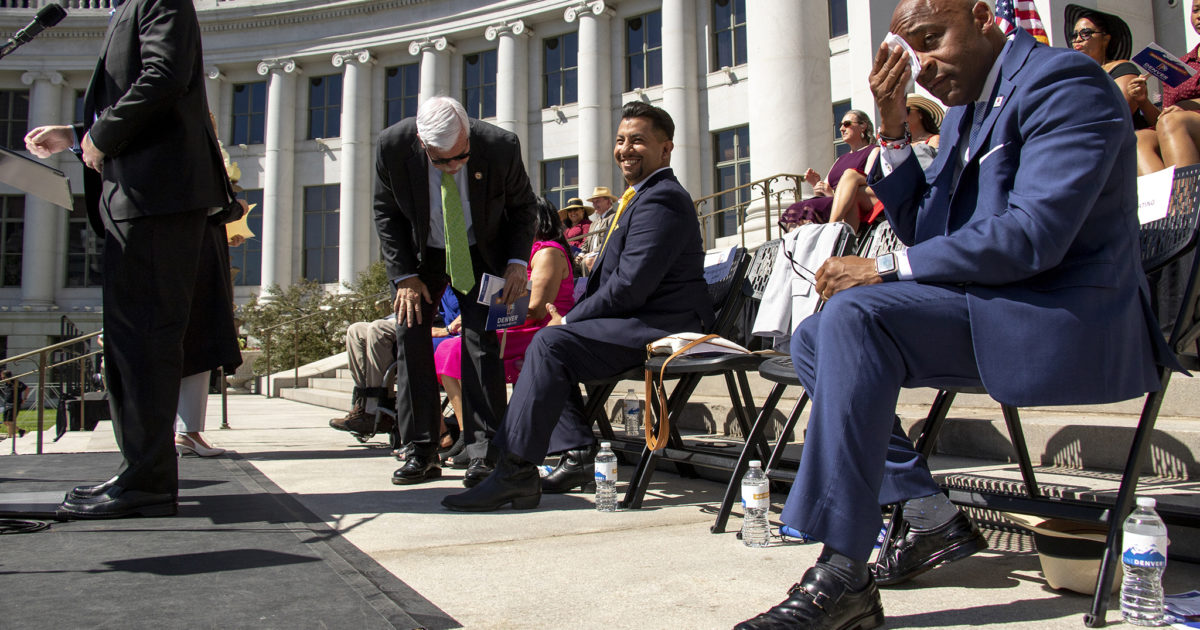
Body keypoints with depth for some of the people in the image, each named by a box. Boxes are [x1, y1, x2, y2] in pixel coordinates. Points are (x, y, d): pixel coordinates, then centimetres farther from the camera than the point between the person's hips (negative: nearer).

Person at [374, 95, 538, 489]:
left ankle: (483, 456, -8)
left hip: (481, 253, -1)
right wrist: (404, 275, -13)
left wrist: (517, 261, -18)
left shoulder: (501, 146, -25)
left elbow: (523, 206, -6)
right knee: (411, 338, -5)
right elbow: (385, 212, -7)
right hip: (420, 254, 2)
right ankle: (421, 453, 3)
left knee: (482, 342, -12)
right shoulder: (393, 146, -22)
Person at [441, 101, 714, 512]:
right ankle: (579, 451, 7)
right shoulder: (641, 196, 22)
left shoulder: (659, 200, -13)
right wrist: (569, 317, 5)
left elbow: (630, 287, -22)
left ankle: (516, 473, -22)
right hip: (641, 322, 11)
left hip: (660, 327, -11)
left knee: (551, 344, -23)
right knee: (548, 340, 13)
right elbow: (608, 279, 20)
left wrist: (568, 321, -11)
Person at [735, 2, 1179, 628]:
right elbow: (924, 234, 13)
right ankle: (928, 514, 0)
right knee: (813, 338, 3)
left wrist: (885, 269, -20)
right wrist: (892, 130, 2)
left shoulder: (1063, 80, -10)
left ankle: (842, 577, -29)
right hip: (985, 309, 9)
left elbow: (1034, 235, -23)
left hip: (1061, 316, -9)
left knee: (854, 314, -29)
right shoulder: (964, 108, 16)